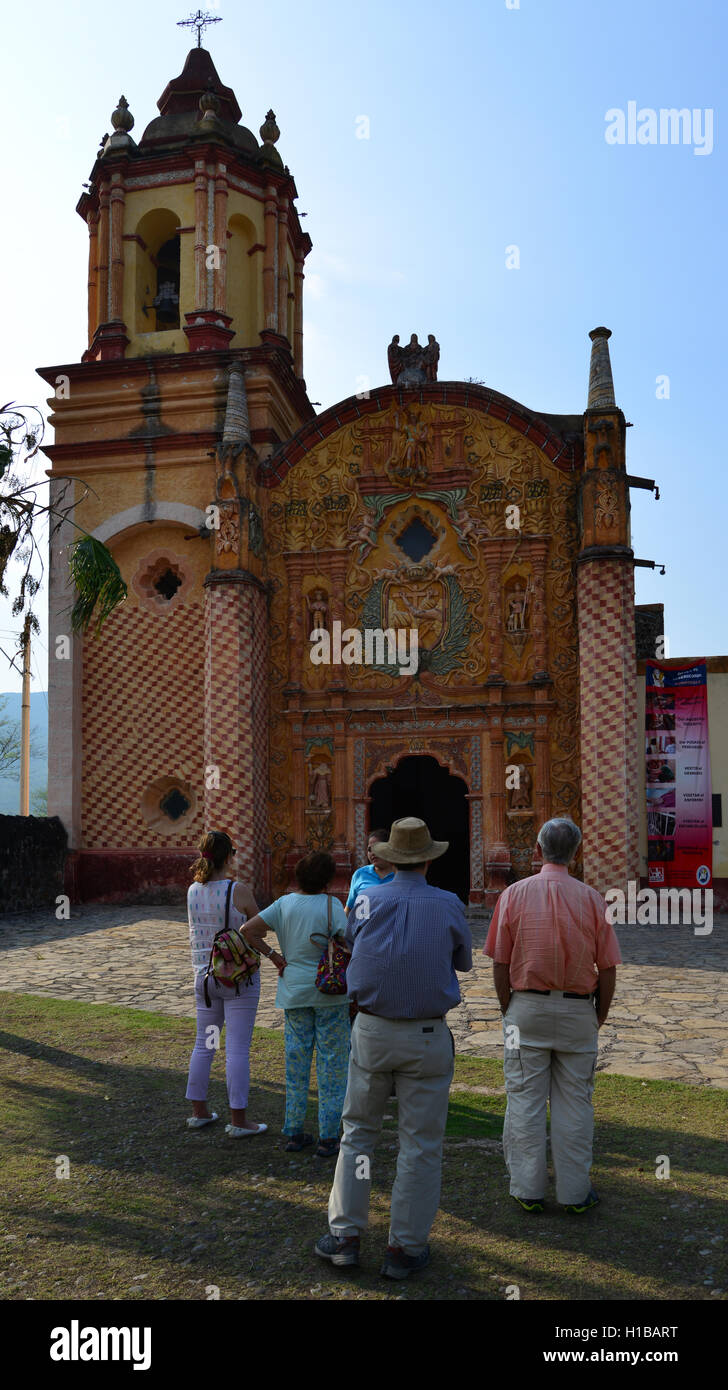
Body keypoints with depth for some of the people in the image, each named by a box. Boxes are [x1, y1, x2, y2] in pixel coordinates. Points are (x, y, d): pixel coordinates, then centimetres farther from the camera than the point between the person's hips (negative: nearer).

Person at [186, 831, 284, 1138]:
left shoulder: (193, 890, 0)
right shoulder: (238, 891, -17)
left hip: (204, 974, 6)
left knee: (203, 1043, 17)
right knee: (237, 1049, 0)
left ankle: (199, 1112, 28)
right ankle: (238, 1120, 7)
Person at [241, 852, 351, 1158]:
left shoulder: (284, 903, 0)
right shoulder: (331, 905, -11)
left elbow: (249, 931, -5)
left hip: (294, 991, 4)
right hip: (329, 992, -4)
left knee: (296, 1059, 13)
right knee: (332, 1063, 4)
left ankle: (294, 1133, 19)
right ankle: (328, 1138, 7)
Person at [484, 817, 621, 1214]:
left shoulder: (514, 894, -5)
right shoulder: (591, 898, -5)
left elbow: (500, 964, -4)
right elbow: (607, 969, -3)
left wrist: (510, 1013, 8)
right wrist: (599, 1018, 10)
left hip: (527, 1007, 0)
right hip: (577, 1010, 0)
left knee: (524, 1101, 9)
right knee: (574, 1102, 10)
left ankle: (527, 1189, 16)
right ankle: (574, 1192, 18)